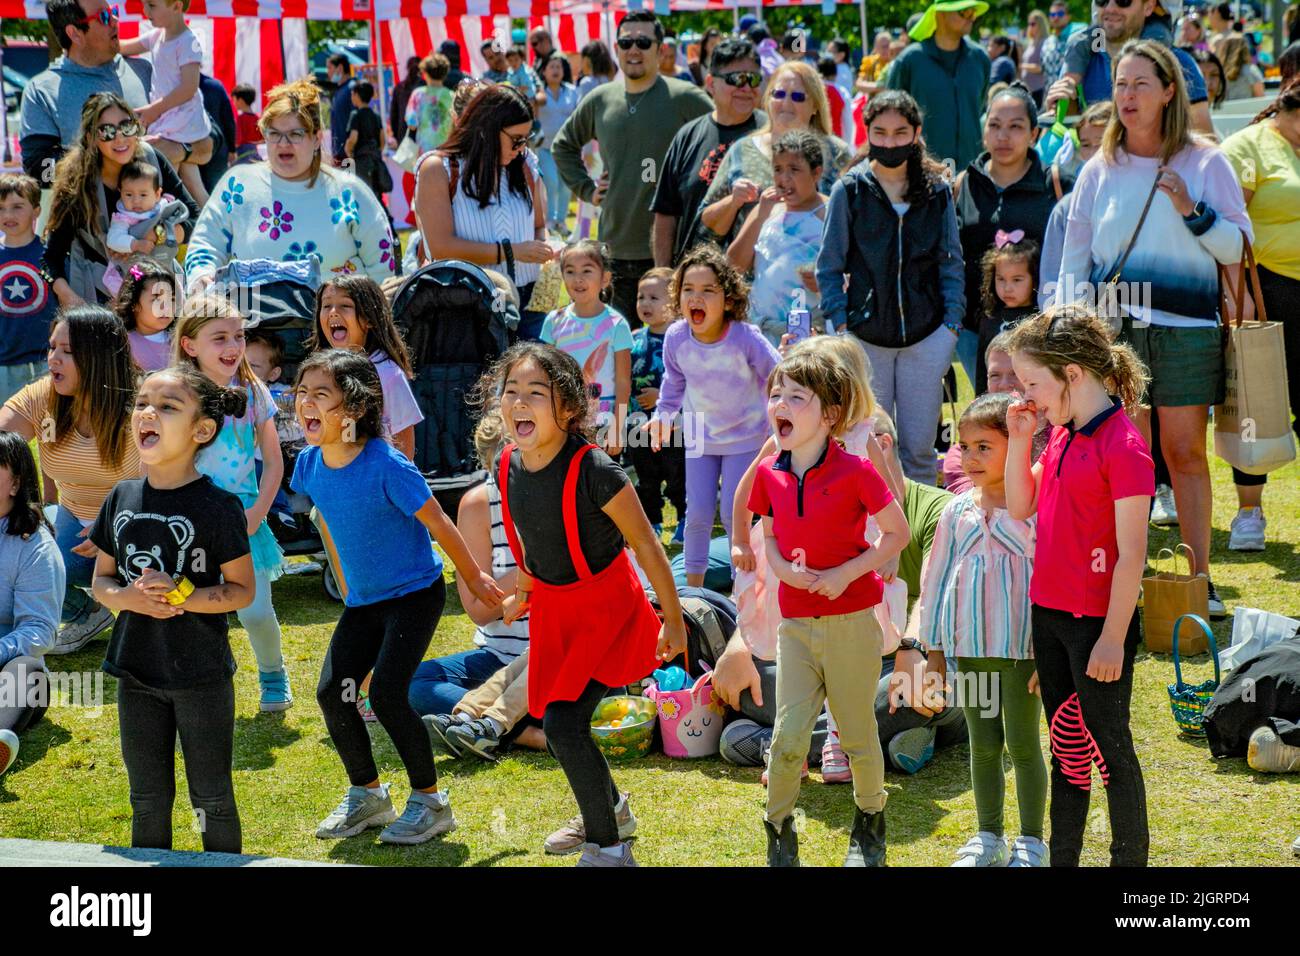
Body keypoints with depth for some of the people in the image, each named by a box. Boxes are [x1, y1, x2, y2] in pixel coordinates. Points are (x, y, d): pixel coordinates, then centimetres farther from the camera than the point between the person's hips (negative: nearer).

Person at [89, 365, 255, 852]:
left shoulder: (217, 506, -13)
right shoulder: (121, 499, 1)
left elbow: (243, 590, -9)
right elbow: (101, 579, 10)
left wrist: (181, 597, -24)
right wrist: (125, 597, -13)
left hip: (201, 674, -4)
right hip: (137, 672, 5)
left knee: (211, 798, 9)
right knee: (147, 798, 16)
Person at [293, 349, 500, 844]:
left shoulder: (385, 465, -24)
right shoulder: (310, 465, -5)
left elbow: (437, 523, -14)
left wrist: (474, 577, -6)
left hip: (414, 594, -6)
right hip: (362, 601, 6)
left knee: (387, 693, -15)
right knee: (332, 692, -2)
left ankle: (430, 802, 3)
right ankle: (367, 794, 19)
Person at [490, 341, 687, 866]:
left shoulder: (593, 472, -27)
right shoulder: (508, 467, -8)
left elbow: (646, 545, -17)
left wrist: (673, 620, -9)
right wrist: (524, 592, 26)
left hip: (607, 606, -7)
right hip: (552, 610, 7)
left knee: (562, 722, -16)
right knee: (558, 719, 16)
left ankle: (606, 846, 3)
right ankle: (608, 804, 46)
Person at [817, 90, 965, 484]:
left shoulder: (937, 191, 6)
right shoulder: (849, 190, 1)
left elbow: (951, 262, 11)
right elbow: (829, 266, 3)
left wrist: (952, 323, 1)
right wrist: (839, 324, -5)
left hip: (925, 336, 1)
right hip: (866, 337, -1)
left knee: (919, 449, 4)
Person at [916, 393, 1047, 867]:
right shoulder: (957, 512, 4)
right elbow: (937, 578, 11)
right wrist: (934, 648, 11)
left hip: (1020, 647, -4)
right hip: (969, 648, 4)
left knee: (1023, 744, 4)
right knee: (982, 746, 13)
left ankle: (1031, 841, 17)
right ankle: (988, 836, 26)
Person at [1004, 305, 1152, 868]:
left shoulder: (1123, 447, -19)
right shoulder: (1061, 436, 6)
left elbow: (1131, 555, -19)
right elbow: (1020, 508, 14)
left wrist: (1113, 638, -18)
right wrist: (1019, 440, 2)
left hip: (1098, 622, -8)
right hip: (1049, 611, 8)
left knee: (1109, 746, 4)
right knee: (1066, 744, 17)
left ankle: (1130, 860, 17)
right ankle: (1062, 859, 28)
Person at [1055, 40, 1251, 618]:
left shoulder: (1205, 163, 4)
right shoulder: (1100, 171, 10)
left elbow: (1237, 248, 2)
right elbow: (1073, 261, 14)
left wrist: (1192, 210, -12)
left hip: (1184, 326, -1)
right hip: (1113, 327, 1)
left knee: (1186, 452, 1)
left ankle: (1200, 579, 8)